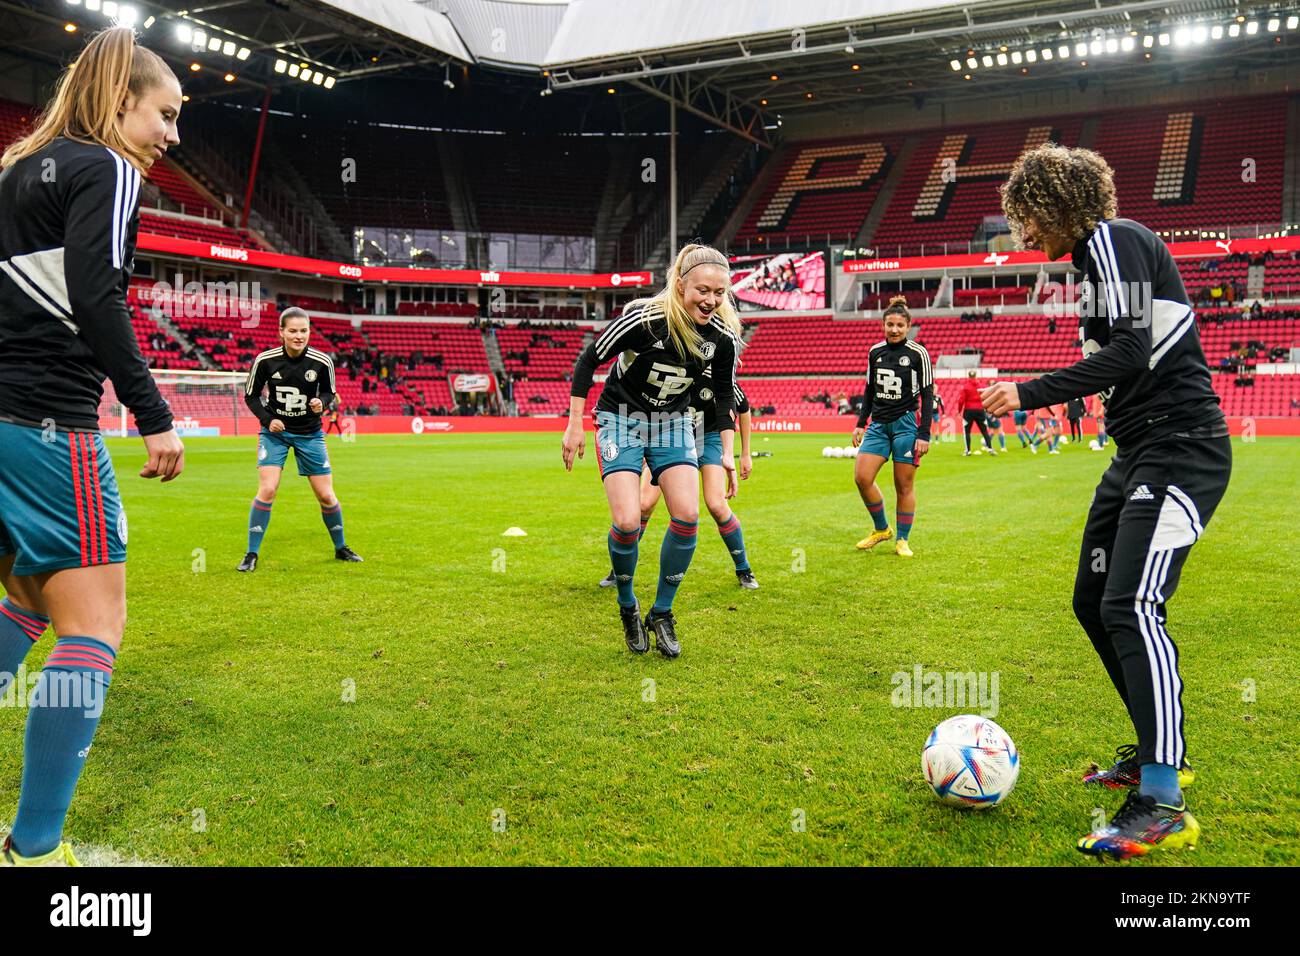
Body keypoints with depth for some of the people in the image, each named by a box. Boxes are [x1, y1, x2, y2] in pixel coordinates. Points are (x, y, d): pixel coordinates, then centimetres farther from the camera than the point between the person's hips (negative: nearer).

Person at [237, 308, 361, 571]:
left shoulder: (322, 362, -13)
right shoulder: (265, 360, -14)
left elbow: (329, 392, 4)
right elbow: (250, 395, -1)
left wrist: (321, 403, -18)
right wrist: (267, 419, -17)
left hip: (310, 433, 1)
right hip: (275, 431, -1)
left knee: (326, 495, 3)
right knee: (267, 490, -16)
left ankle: (341, 548, 26)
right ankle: (252, 554, -2)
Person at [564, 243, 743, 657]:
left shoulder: (723, 336, -14)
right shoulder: (644, 318, -27)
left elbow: (725, 394, 3)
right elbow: (588, 360, -15)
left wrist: (728, 452, -3)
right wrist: (575, 426, -14)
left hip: (672, 421, 4)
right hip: (621, 418, -4)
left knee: (687, 517, -13)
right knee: (627, 522, -17)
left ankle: (662, 613, 7)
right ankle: (627, 607, 11)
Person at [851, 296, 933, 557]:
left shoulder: (918, 353, -6)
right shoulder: (875, 352, 8)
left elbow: (927, 395, -6)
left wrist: (924, 434, -11)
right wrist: (861, 424, 12)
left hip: (906, 424, -4)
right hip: (878, 424, 5)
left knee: (904, 485, 0)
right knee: (862, 478, -6)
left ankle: (902, 540, 14)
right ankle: (881, 529, 15)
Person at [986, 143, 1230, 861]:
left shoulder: (1114, 239, -9)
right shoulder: (1095, 255, 20)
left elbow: (1130, 352, -21)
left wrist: (1030, 393, -16)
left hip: (1180, 448, -10)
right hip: (1139, 452, 10)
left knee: (1130, 606, -19)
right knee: (1093, 601, 11)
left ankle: (1163, 804, -14)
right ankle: (1159, 752, 24)